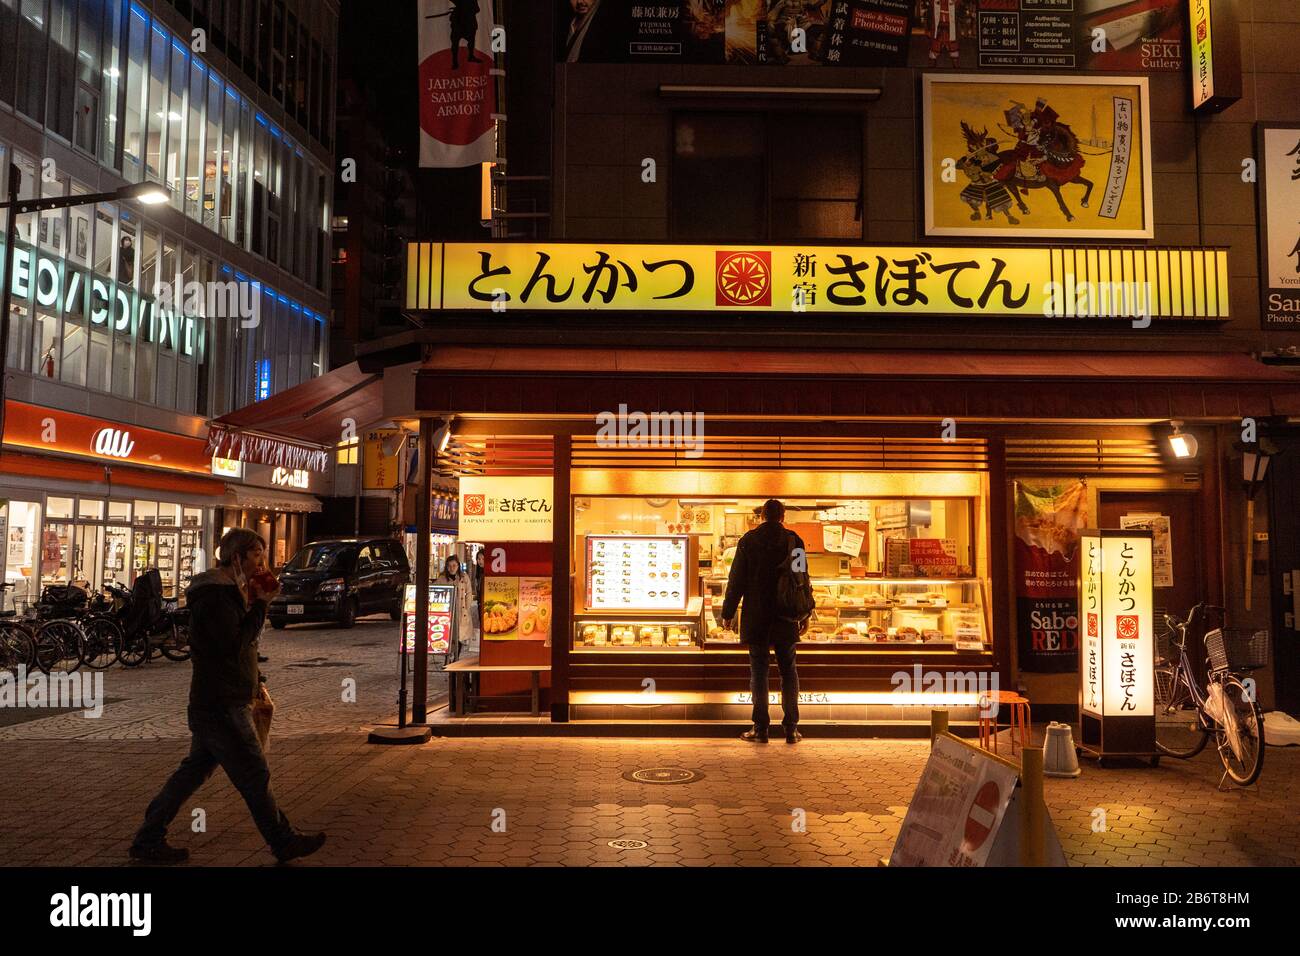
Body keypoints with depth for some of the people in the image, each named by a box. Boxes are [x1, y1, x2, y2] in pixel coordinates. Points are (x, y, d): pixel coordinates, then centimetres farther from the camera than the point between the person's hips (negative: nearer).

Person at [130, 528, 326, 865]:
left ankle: (149, 840, 25)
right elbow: (234, 644, -23)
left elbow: (243, 637, 17)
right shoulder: (215, 594, -18)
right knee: (255, 776, 1)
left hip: (215, 702, 10)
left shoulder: (225, 590, 15)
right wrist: (260, 604, -16)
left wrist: (253, 602, 4)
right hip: (223, 706, -10)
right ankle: (284, 842, 12)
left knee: (195, 770, 17)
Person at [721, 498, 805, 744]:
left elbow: (736, 580, -3)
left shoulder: (748, 541, -3)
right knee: (789, 671, 10)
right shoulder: (794, 541, -1)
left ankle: (760, 728, 5)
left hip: (756, 618, -1)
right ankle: (791, 728, 10)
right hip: (786, 618, 1)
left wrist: (728, 613, 4)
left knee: (758, 671, 5)